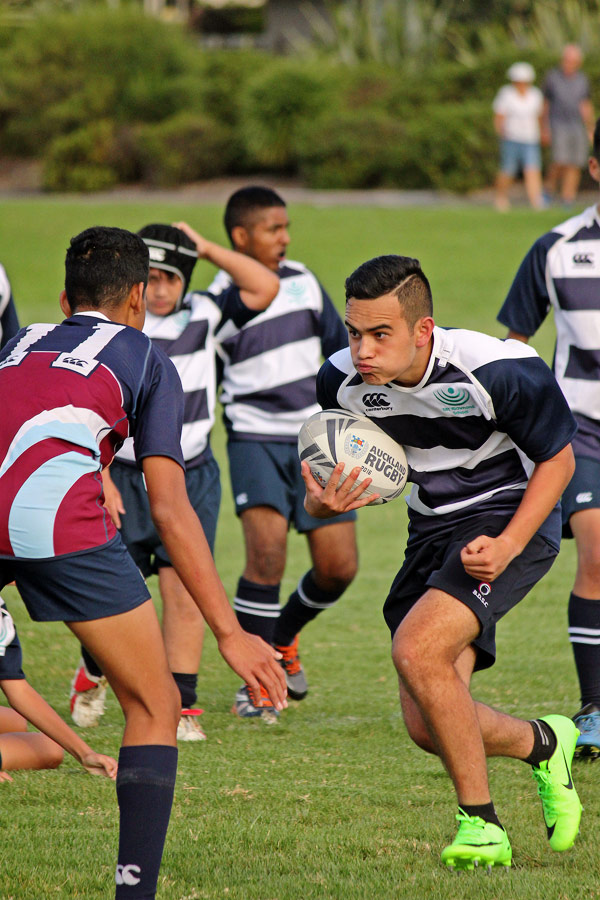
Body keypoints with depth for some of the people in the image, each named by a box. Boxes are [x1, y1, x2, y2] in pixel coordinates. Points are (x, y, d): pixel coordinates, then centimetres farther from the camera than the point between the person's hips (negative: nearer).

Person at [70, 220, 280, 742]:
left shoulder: (202, 315, 2)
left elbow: (265, 288, -5)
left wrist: (208, 249, -7)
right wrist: (101, 479, -10)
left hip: (191, 475, 2)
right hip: (125, 478, -1)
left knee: (185, 590, -7)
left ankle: (181, 707, -1)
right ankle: (91, 674, 34)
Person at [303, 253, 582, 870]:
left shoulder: (502, 372, -26)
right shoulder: (342, 381, -13)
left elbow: (558, 457, -11)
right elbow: (341, 473, 3)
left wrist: (507, 546, -23)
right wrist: (322, 503, -22)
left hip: (510, 518, -6)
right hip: (431, 532, 6)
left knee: (417, 650, -28)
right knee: (427, 727, 1)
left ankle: (481, 826, -14)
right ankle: (542, 744, 33)